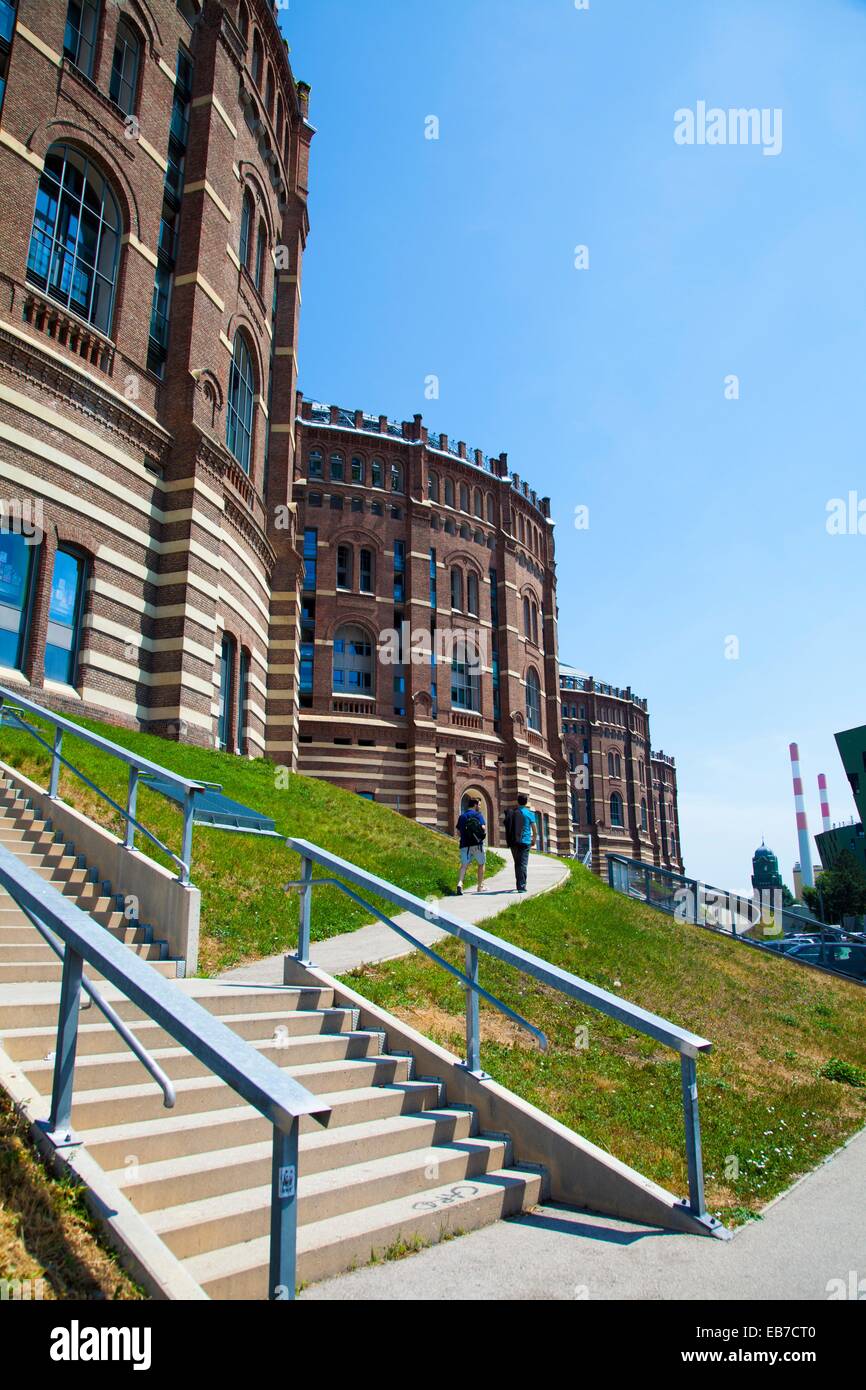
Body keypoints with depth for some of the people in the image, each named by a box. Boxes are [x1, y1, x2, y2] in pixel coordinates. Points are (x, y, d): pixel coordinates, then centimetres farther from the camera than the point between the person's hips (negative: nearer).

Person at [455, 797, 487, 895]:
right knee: (481, 864, 15)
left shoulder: (462, 816, 11)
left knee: (464, 865, -1)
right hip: (477, 844, -3)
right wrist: (483, 834, 5)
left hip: (465, 844, 3)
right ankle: (480, 886, 22)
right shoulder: (478, 814, -4)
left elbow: (458, 832, 11)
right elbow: (483, 828, -15)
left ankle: (460, 883, -25)